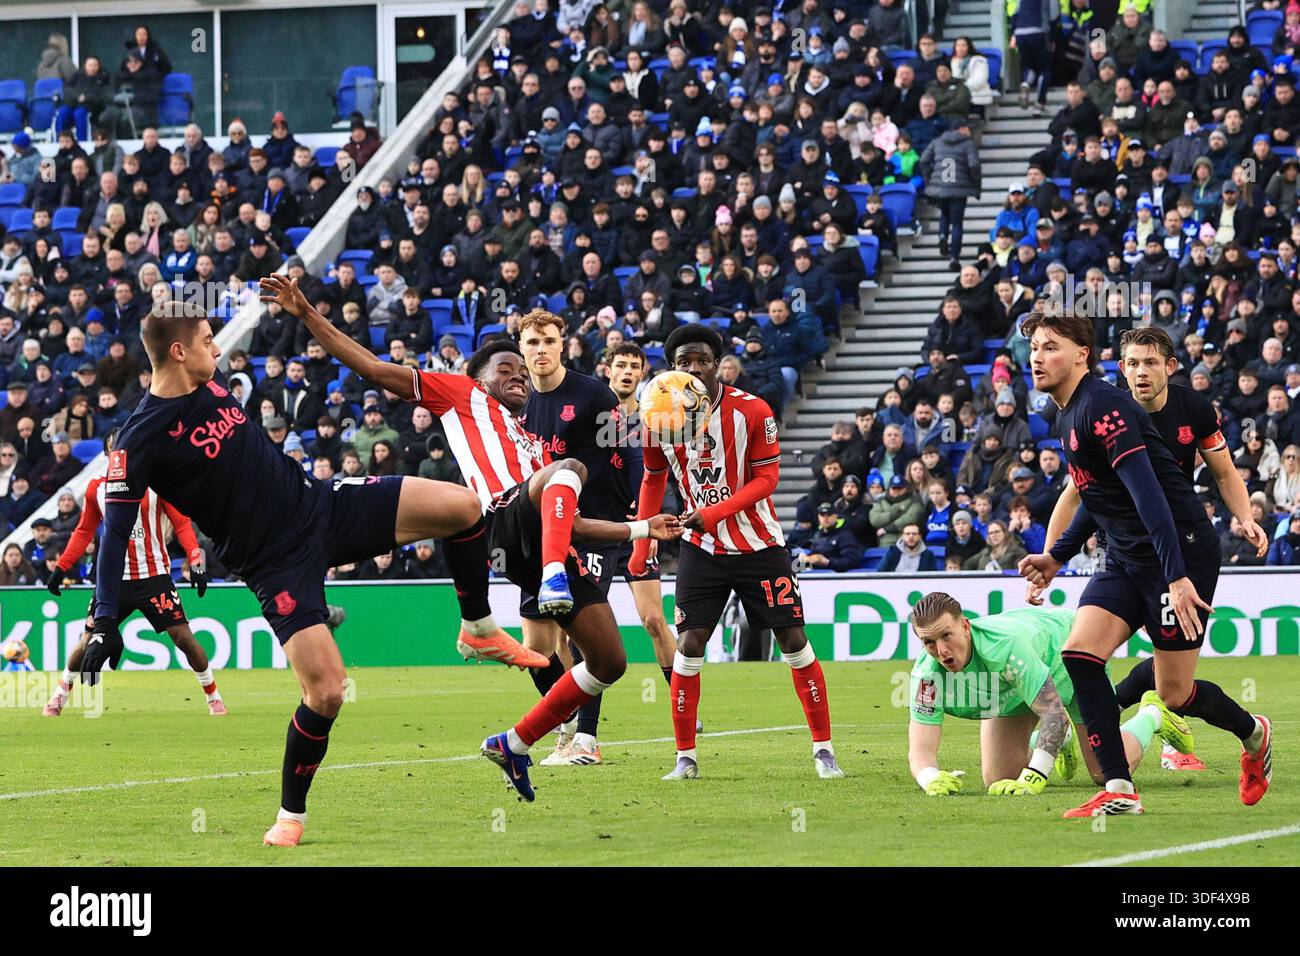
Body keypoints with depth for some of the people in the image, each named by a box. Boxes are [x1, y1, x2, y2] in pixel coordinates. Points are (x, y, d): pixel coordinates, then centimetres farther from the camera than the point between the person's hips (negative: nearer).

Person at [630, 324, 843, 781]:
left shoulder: (751, 411, -15)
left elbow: (766, 479, -14)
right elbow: (653, 481, 10)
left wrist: (713, 513, -26)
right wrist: (641, 549, 6)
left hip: (760, 545, -2)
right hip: (702, 549, 2)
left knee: (794, 641, -1)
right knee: (689, 645, -8)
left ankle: (824, 749, 10)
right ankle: (685, 757, 1)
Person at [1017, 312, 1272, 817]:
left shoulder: (1101, 407, -19)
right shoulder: (1068, 416, 12)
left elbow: (1147, 492, -27)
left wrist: (1177, 575, -32)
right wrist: (1057, 556, 24)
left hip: (1181, 547, -9)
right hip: (1127, 558, 9)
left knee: (1174, 693, -3)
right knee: (1080, 653, -11)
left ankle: (1253, 733, 28)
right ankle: (1119, 790, -9)